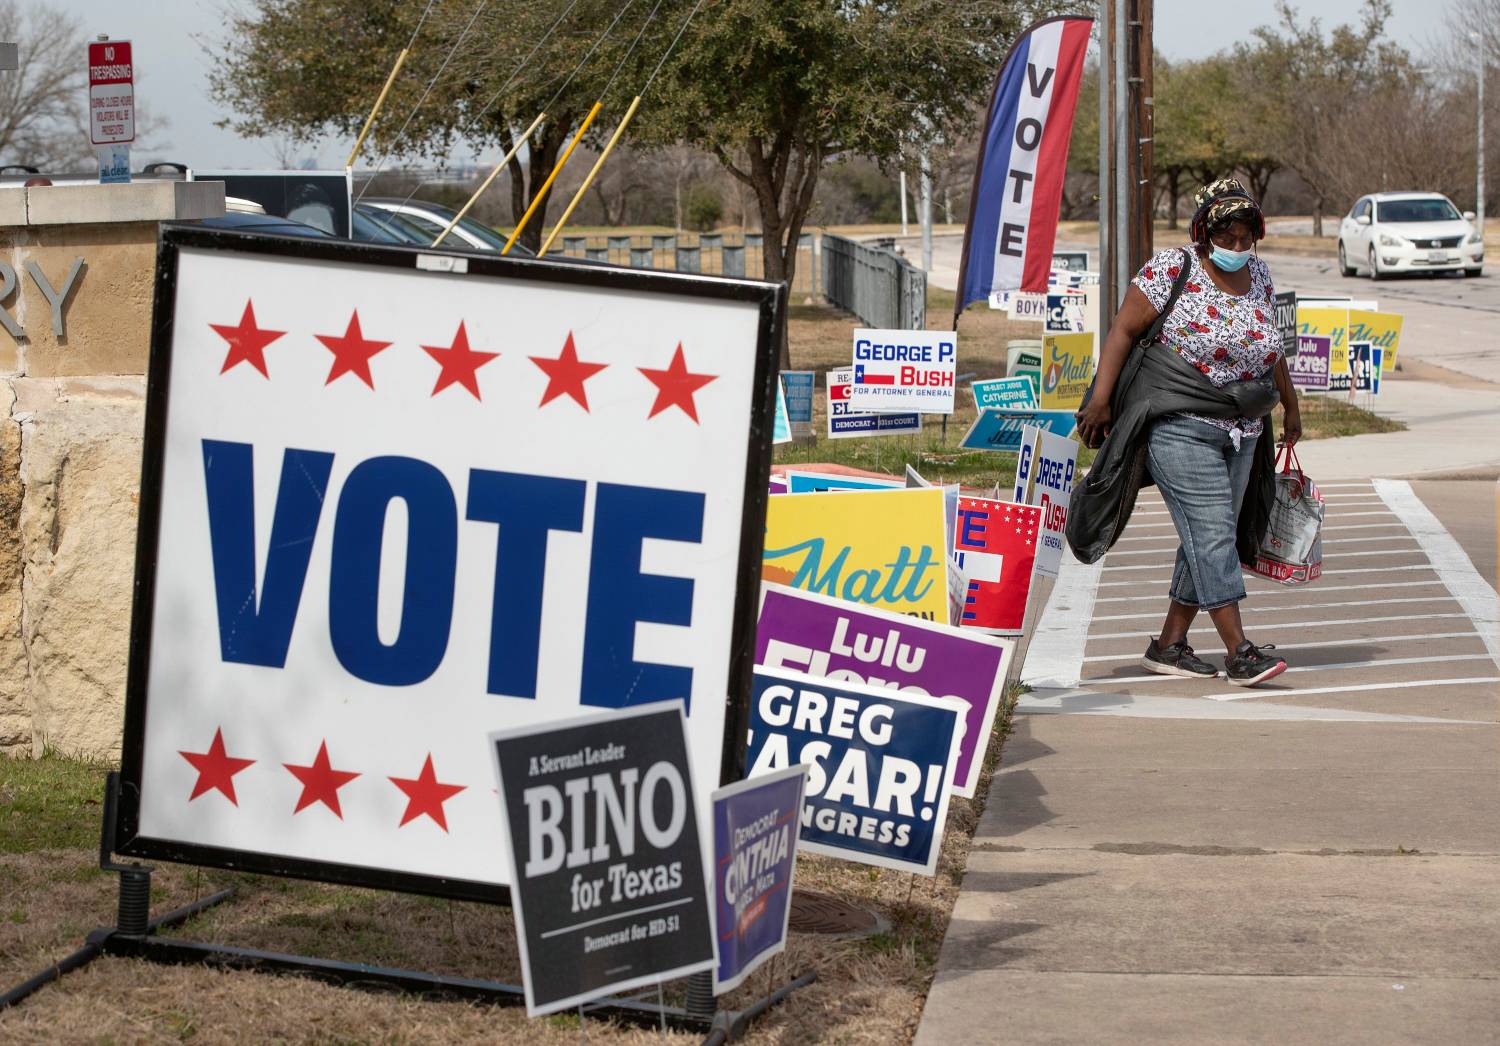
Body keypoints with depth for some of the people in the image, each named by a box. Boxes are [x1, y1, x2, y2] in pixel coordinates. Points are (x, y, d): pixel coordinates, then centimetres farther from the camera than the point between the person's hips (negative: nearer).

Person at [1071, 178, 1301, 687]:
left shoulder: (1258, 274, 11)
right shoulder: (1173, 269, -9)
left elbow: (1268, 348, 24)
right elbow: (1123, 330, -8)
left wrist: (1290, 406, 31)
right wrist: (1100, 399, -14)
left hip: (1241, 432, 7)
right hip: (1180, 428, -7)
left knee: (1209, 539, 7)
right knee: (1212, 534, -13)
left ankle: (1169, 644, 16)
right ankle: (1238, 653, -17)